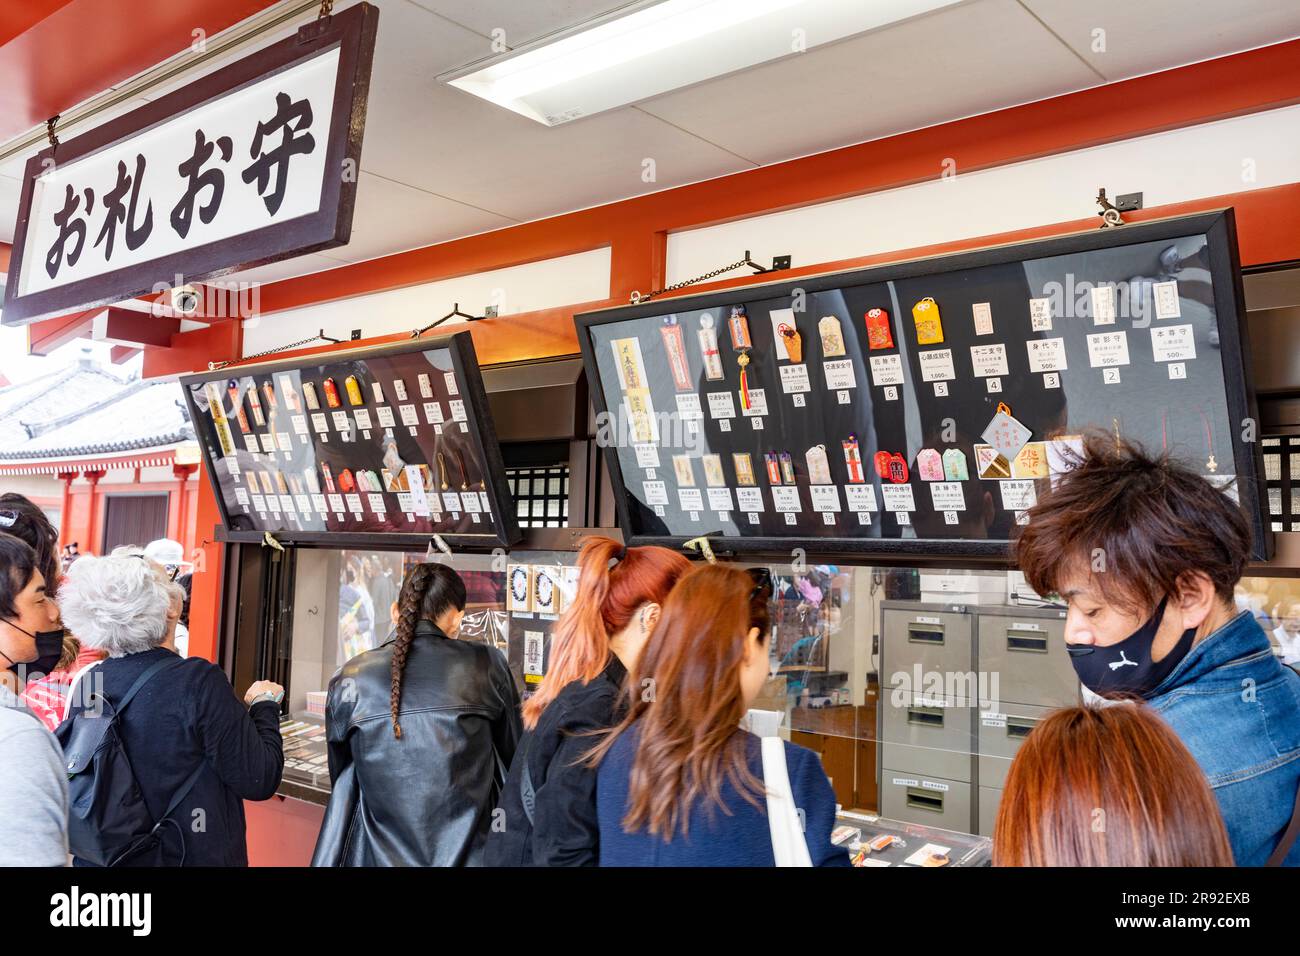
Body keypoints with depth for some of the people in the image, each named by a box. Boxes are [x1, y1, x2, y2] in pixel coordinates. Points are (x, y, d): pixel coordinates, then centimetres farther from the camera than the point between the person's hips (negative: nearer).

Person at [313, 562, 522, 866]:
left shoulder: (351, 680, -5)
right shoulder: (487, 667, -8)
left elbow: (341, 777, 8)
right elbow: (514, 756, 5)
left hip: (382, 856, 1)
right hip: (469, 854, 0)